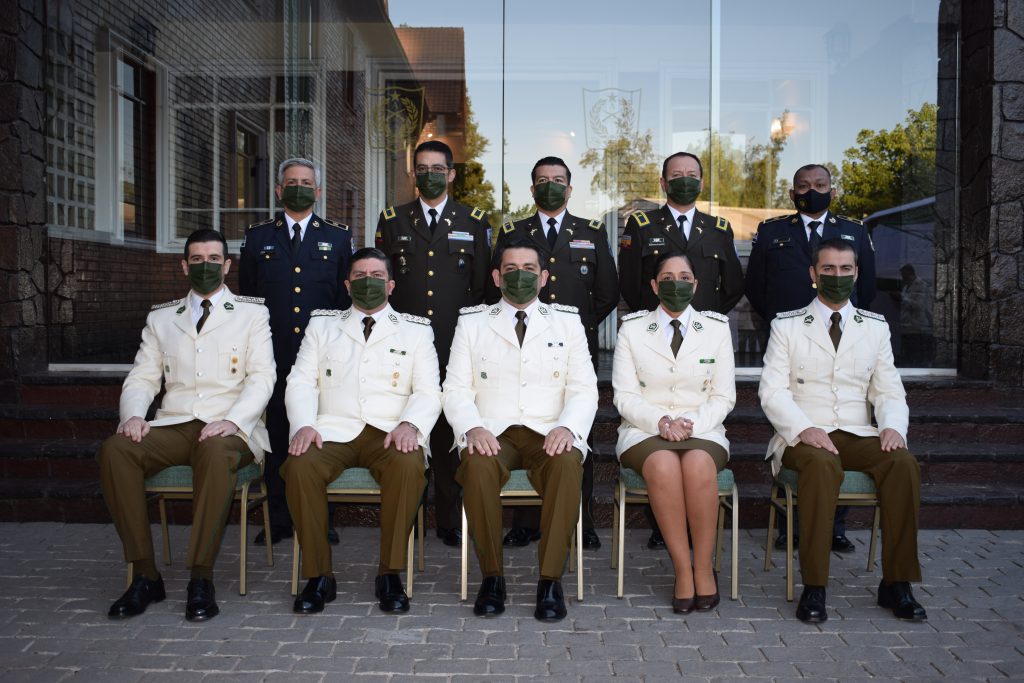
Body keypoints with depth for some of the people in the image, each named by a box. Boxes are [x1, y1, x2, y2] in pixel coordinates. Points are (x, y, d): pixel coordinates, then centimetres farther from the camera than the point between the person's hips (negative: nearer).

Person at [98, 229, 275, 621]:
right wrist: (134, 415, -9)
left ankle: (201, 579, -27)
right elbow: (142, 378, 15)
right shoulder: (160, 318, 21)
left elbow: (262, 377, -1)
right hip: (172, 426, 4)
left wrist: (231, 420, -19)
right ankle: (145, 575, -17)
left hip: (227, 428, -3)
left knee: (216, 452, -38)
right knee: (114, 450, -26)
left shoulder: (251, 314, 10)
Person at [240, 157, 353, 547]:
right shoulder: (257, 237, 13)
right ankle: (278, 519, 15)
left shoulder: (338, 237, 11)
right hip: (273, 354, 1)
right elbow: (247, 297, 12)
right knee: (276, 435, 3)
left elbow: (347, 298, 8)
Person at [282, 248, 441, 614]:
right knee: (299, 466, -30)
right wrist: (303, 425, -9)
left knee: (410, 466, -34)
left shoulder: (415, 330, 15)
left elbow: (428, 391, 6)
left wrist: (409, 424, -15)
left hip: (390, 433, -1)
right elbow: (301, 382, 11)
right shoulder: (321, 325, 20)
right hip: (333, 430, 1)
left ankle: (389, 573, -17)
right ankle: (318, 575, -13)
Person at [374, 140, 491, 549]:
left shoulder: (474, 222, 10)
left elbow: (482, 287, 9)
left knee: (450, 433, 2)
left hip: (454, 347, -1)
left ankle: (449, 520, 13)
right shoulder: (392, 221, 12)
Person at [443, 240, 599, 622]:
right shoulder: (472, 323, 14)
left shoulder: (567, 322, 15)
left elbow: (584, 389, 7)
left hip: (549, 433, 0)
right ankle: (492, 576, -16)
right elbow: (456, 390, 6)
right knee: (477, 465, -34)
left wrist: (567, 427, -14)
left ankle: (551, 581, -22)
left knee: (568, 465, -34)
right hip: (492, 433, 0)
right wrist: (472, 428, -15)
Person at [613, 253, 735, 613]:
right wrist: (660, 421, -16)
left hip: (703, 431, 1)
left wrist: (693, 423, -12)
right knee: (663, 466, -35)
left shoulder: (717, 329, 10)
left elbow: (724, 397, 7)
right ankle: (683, 569, -22)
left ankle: (704, 568, -18)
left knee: (699, 465, -35)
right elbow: (625, 396, 2)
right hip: (644, 430, 0)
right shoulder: (632, 329, 7)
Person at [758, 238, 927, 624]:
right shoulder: (787, 326, 6)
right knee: (822, 465, -36)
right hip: (803, 436, -3)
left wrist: (893, 426, -11)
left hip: (859, 435, 3)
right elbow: (772, 391, -4)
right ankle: (814, 587, -28)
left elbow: (889, 391, 12)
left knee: (904, 462, -28)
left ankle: (896, 583, -15)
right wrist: (804, 429, -21)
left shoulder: (876, 327, 15)